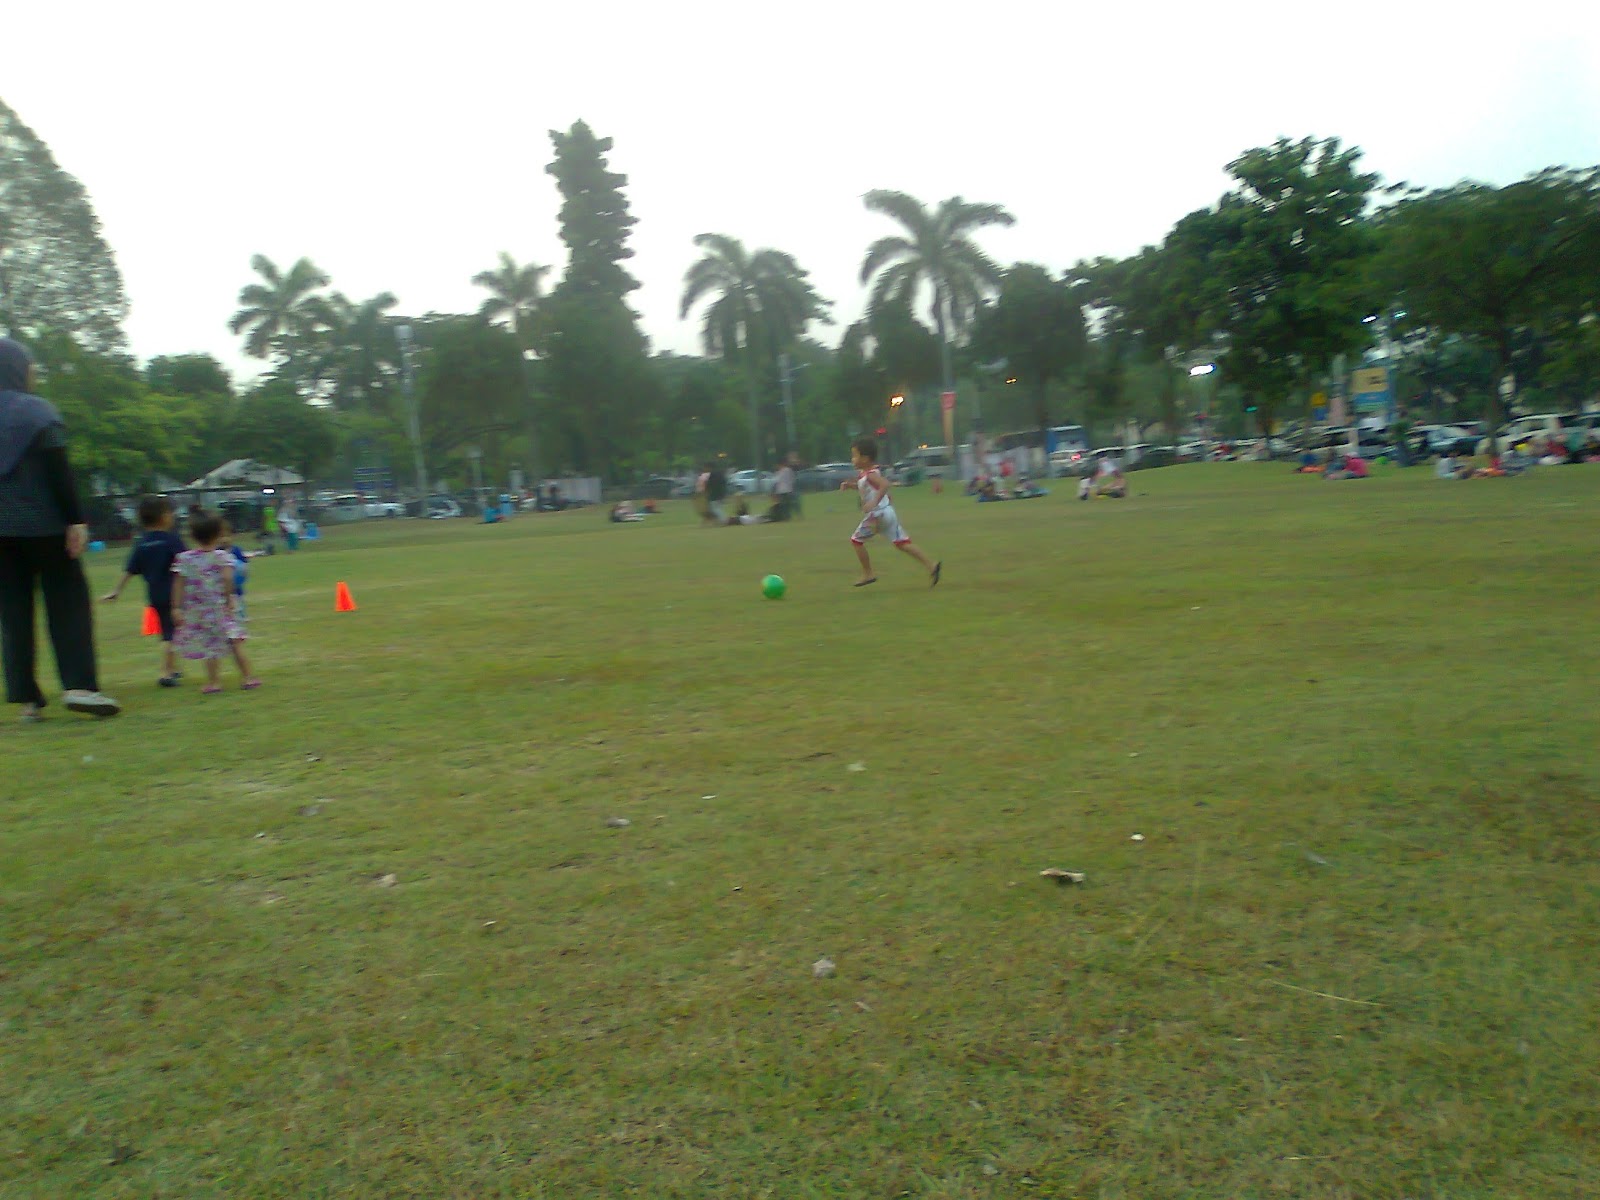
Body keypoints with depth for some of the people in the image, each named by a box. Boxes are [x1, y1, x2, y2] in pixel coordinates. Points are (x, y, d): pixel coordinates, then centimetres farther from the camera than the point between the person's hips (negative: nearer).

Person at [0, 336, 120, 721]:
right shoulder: (36, 411, -7)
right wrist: (76, 520, -13)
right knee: (68, 602, 1)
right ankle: (79, 685, -9)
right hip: (42, 525, -5)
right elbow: (58, 471, -13)